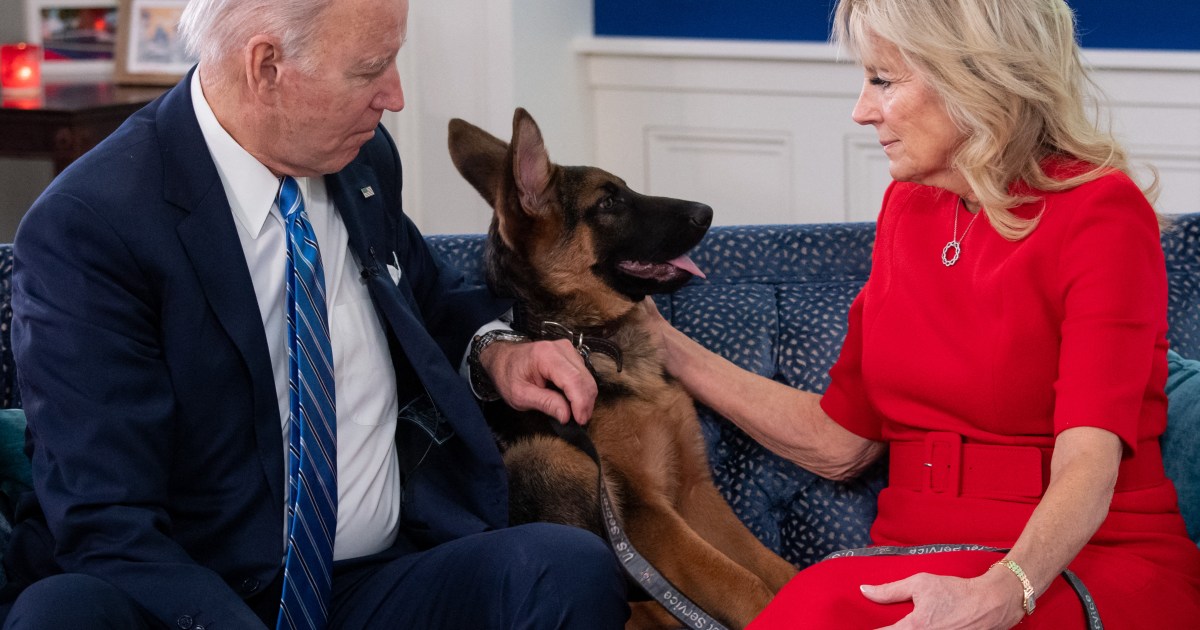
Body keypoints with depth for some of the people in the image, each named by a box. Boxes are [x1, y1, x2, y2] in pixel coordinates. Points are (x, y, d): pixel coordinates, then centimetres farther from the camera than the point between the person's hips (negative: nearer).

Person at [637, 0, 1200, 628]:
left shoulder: (1098, 212, -8)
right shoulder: (908, 206, 14)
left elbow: (1088, 459, -21)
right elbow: (839, 441, 15)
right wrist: (663, 344, 14)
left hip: (1082, 564, -5)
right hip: (923, 564, 5)